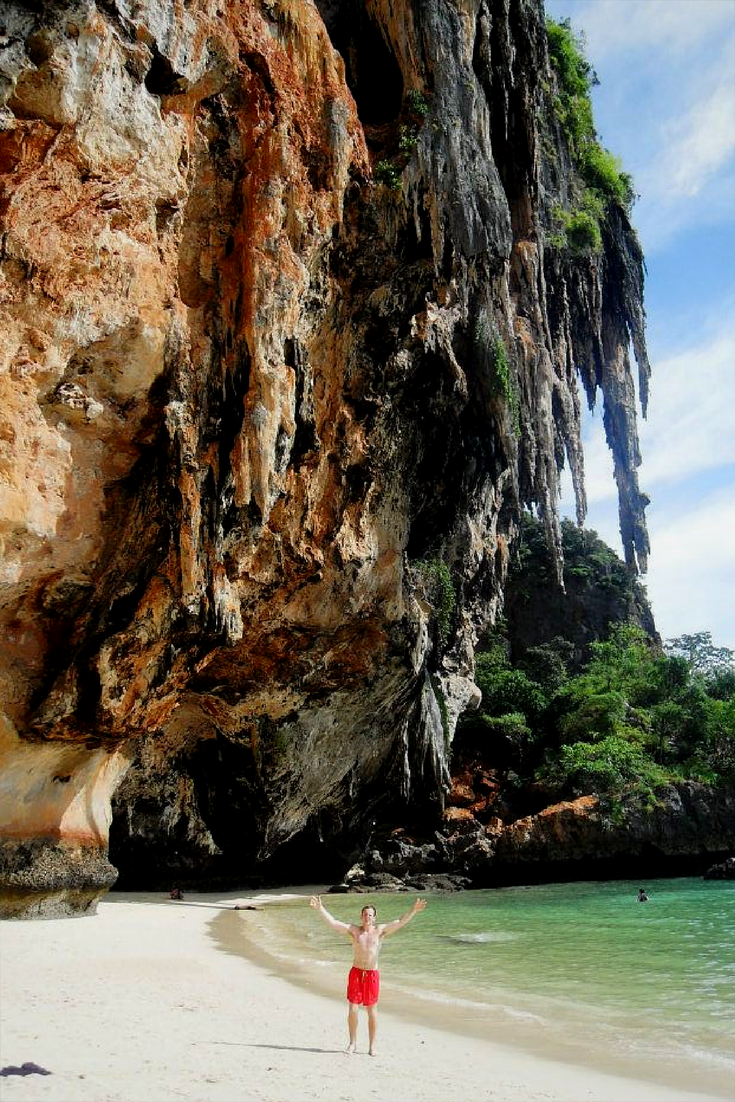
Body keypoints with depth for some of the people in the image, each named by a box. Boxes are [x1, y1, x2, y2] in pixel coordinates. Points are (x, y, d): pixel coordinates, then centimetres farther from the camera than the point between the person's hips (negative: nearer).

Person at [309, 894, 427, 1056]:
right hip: (356, 972, 0)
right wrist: (320, 908, -17)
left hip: (372, 974, 0)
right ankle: (352, 1043, 19)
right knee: (352, 1009, 2)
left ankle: (372, 1046, 16)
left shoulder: (380, 931, 0)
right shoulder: (353, 930, 0)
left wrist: (414, 911, -20)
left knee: (372, 1011, 5)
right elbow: (332, 922, -7)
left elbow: (400, 922, -8)